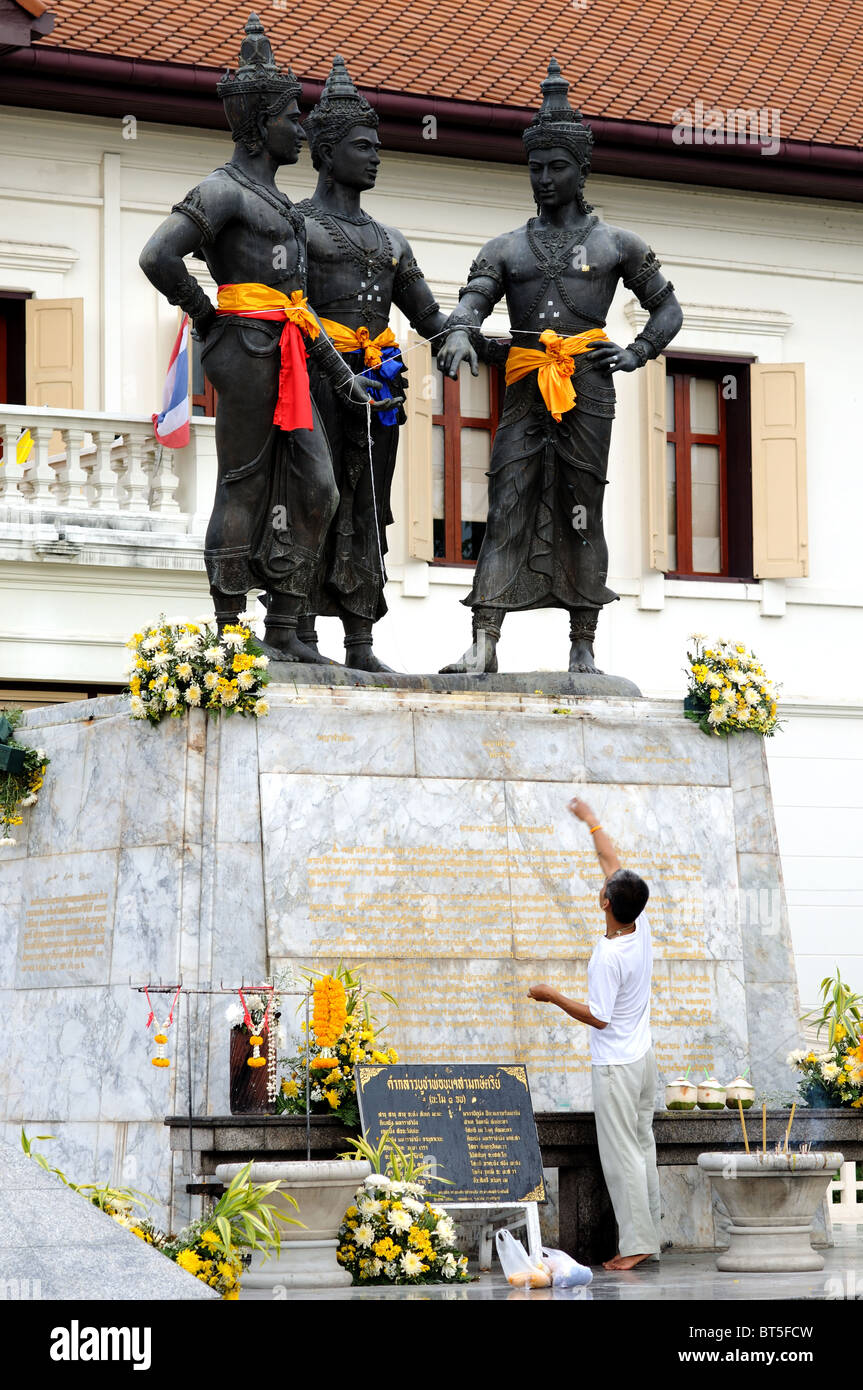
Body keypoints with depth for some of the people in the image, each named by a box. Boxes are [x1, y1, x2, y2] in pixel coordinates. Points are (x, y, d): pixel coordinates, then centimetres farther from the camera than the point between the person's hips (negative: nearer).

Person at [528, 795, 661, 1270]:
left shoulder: (609, 955, -23)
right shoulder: (641, 929, -1)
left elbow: (599, 1016, -19)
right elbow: (613, 864, 11)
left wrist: (553, 997, -9)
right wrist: (592, 821, 22)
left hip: (615, 1066, -9)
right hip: (644, 1057, 9)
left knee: (622, 1156, -5)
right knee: (642, 1148, 12)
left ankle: (635, 1244, -6)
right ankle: (649, 1237, 15)